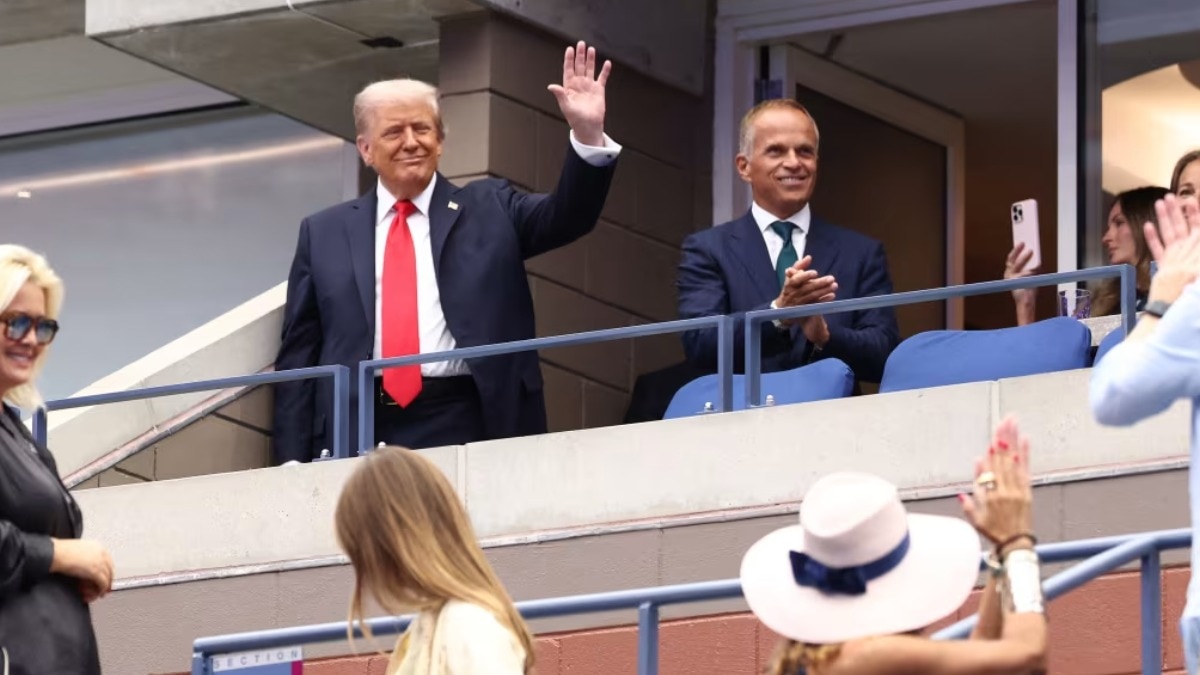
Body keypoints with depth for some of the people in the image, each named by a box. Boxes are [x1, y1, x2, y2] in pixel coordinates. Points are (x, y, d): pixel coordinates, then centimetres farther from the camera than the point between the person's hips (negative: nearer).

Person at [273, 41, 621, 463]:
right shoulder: (325, 234, 15)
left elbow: (567, 216, 0)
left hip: (465, 433, -1)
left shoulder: (488, 211, 15)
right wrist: (293, 462, 3)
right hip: (357, 436, 1)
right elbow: (298, 353, 12)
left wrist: (588, 135, -16)